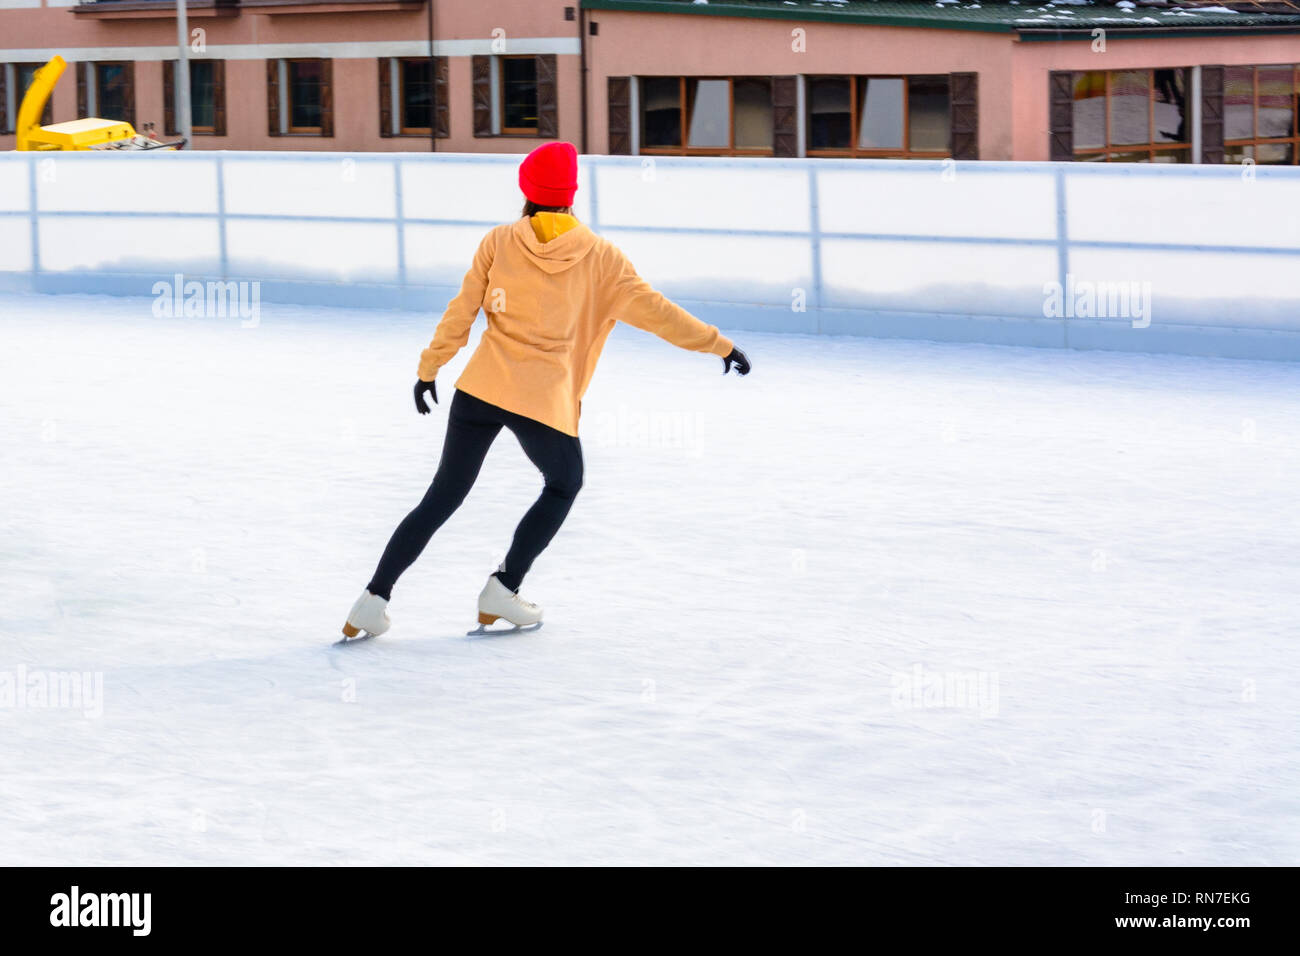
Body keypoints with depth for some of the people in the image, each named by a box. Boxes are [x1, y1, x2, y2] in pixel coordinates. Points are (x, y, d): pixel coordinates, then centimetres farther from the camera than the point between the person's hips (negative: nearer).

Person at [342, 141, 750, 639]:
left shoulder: (500, 242, 3)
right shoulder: (599, 256, 0)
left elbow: (461, 314, 3)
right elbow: (653, 309, 3)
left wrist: (429, 369, 14)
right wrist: (718, 344, 12)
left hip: (482, 388, 2)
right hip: (547, 401, -2)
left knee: (444, 496, 11)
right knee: (564, 485, 25)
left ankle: (375, 598, 3)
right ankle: (504, 589, 18)